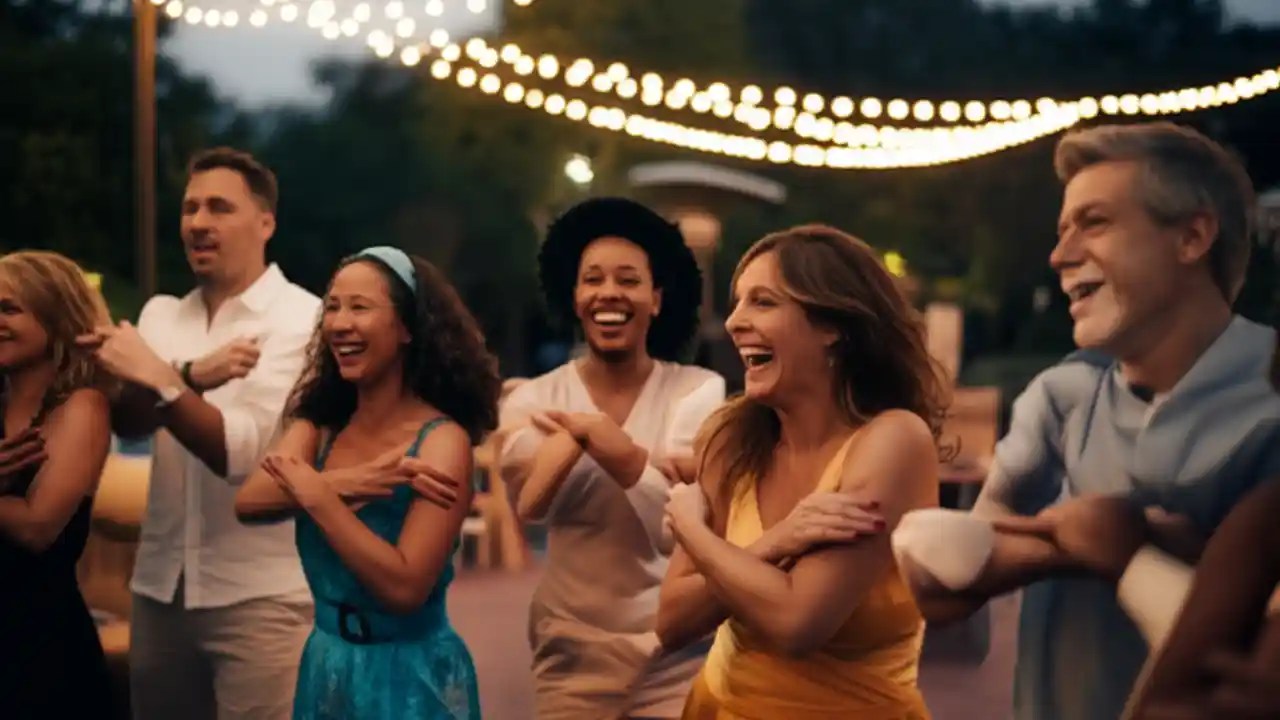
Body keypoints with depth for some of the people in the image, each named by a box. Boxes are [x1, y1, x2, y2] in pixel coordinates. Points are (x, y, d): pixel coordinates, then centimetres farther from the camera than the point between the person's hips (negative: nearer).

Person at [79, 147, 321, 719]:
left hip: (259, 593, -5)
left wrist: (158, 377, -22)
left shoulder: (303, 319, -7)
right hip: (160, 585, 5)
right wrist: (190, 375, -23)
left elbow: (246, 452, -16)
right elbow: (125, 424, -6)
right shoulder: (161, 313, 10)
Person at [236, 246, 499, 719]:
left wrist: (318, 496, -24)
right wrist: (347, 484, -28)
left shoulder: (441, 440, -16)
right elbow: (248, 502, -16)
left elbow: (404, 587, -24)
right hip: (325, 666, 5)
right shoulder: (319, 423, 1)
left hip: (409, 675, -5)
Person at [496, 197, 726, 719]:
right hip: (571, 653, 1)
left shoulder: (700, 392, -3)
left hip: (678, 655, -1)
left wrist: (624, 457, -28)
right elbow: (531, 503, -19)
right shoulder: (534, 400, 0)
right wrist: (651, 466, -24)